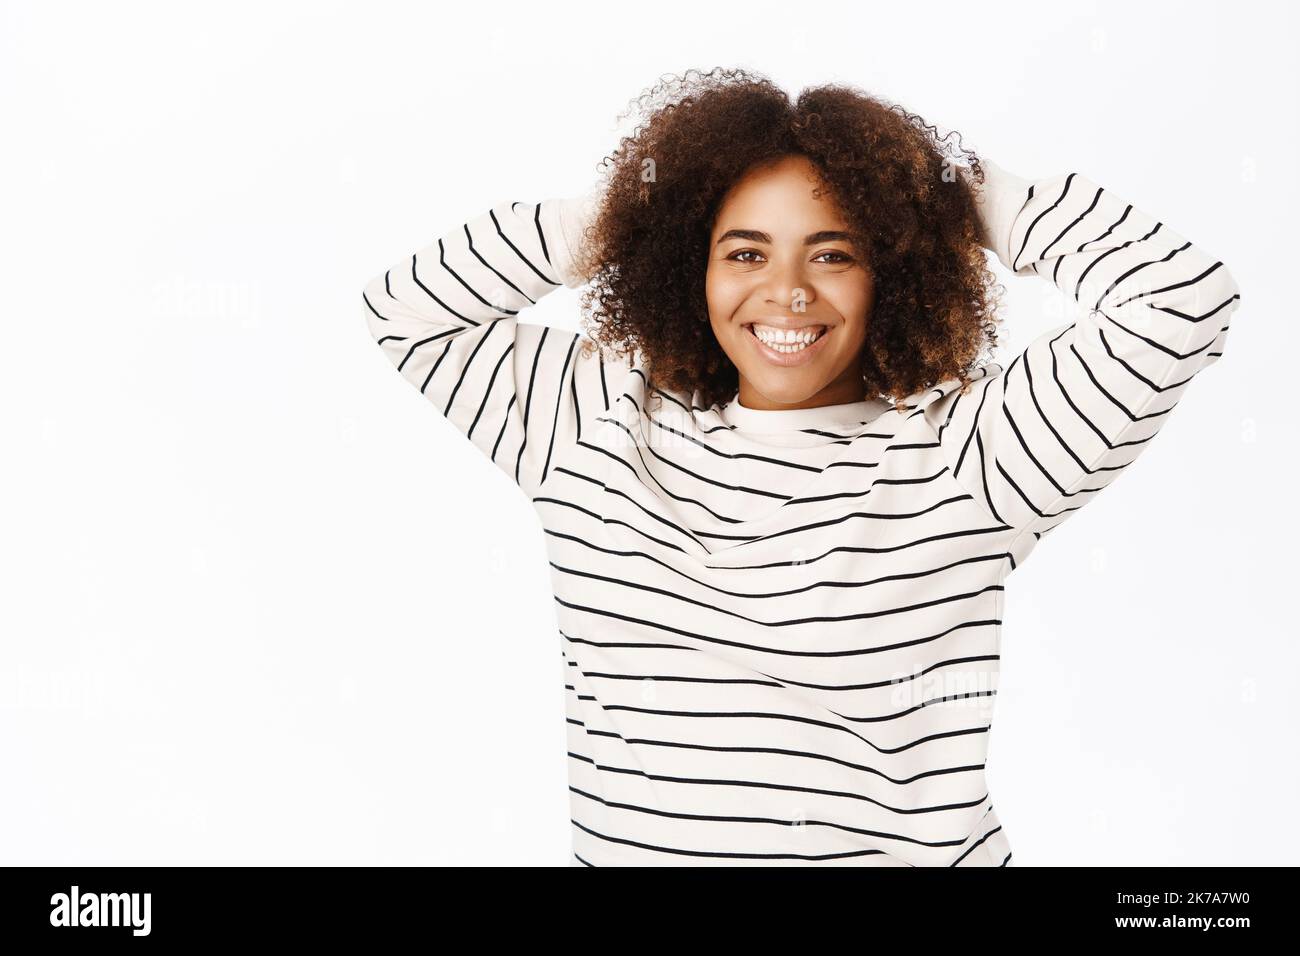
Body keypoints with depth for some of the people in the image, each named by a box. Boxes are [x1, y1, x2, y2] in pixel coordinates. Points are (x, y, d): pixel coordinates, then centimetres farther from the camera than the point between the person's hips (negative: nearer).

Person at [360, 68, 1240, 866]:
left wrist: (972, 197, -3)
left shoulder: (958, 453, -8)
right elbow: (404, 307, 7)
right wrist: (612, 210, 2)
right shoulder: (598, 428, 2)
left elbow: (1183, 298, -16)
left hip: (906, 850, -2)